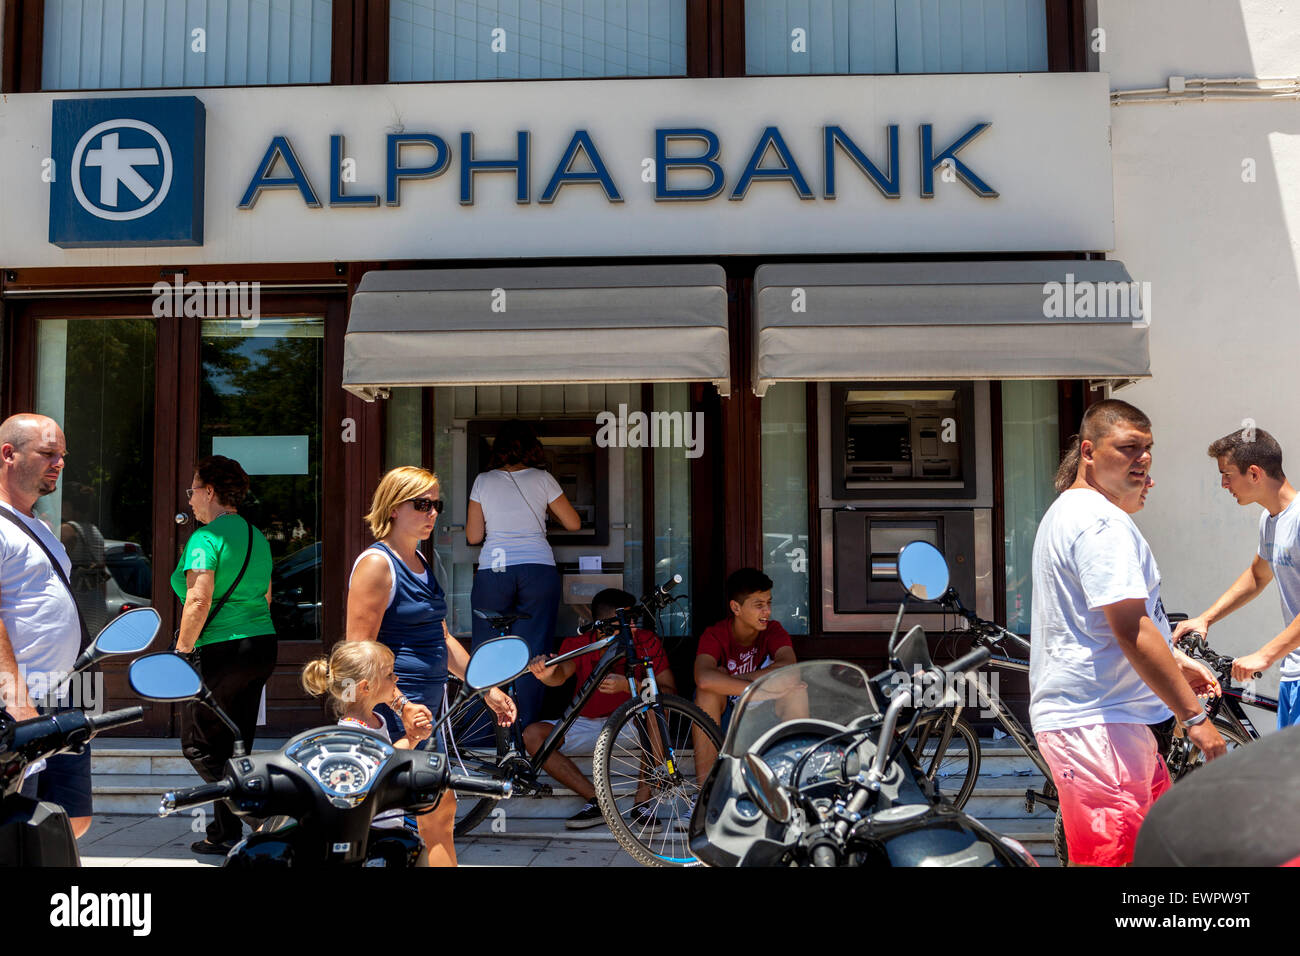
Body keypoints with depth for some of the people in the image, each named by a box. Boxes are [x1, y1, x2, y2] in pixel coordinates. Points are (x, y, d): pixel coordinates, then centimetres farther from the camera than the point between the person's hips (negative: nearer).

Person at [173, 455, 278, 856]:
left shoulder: (205, 538, -12)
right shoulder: (256, 536, 13)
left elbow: (198, 601, -21)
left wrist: (181, 651, -12)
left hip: (219, 652, -8)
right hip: (263, 645, 8)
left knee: (199, 744, 5)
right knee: (234, 746, 15)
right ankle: (225, 833, 21)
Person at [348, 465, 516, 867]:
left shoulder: (419, 562, 16)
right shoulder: (376, 563, -12)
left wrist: (488, 688, 19)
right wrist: (401, 706, -25)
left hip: (424, 707, 9)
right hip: (391, 708, -9)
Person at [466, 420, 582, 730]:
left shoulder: (483, 481, 7)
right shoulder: (542, 479, 5)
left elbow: (473, 536, 7)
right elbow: (573, 523, 9)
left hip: (492, 572, 1)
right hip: (539, 570, 0)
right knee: (532, 652, 3)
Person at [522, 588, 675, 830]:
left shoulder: (646, 641, -14)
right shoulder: (578, 643, -13)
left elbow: (671, 692, -19)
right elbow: (563, 673, -33)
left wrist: (627, 685, -35)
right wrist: (547, 674, -58)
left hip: (631, 726, -2)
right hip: (586, 725, 2)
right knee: (533, 734, -21)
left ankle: (642, 801, -26)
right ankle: (597, 801, -21)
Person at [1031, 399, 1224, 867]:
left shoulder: (1067, 513, 19)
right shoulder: (1102, 520, -16)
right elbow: (1132, 632, -21)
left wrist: (1174, 662, 24)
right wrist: (1194, 716, -16)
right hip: (1096, 724, -11)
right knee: (1111, 856, -7)